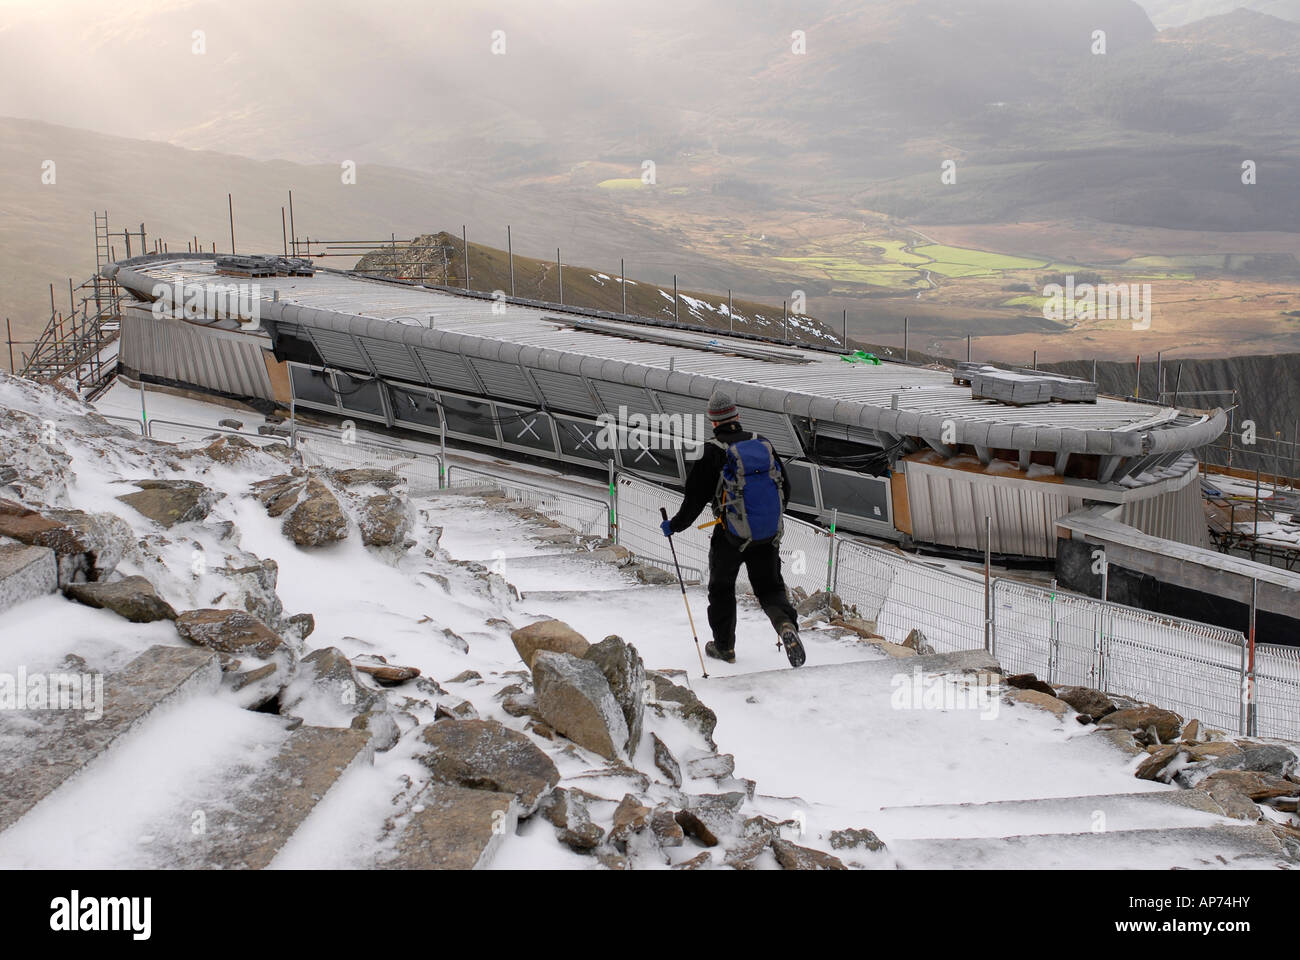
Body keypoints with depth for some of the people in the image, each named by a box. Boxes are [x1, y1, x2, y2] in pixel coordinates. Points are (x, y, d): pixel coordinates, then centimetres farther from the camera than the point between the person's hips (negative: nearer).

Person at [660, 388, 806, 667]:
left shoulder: (712, 452, -12)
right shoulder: (763, 444, 1)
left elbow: (695, 499, -9)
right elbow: (785, 488, 11)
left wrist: (674, 526, 7)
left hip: (731, 536, -3)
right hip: (769, 535, 3)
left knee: (721, 588, 18)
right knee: (769, 586, 15)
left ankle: (724, 646, 27)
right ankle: (785, 622, -14)